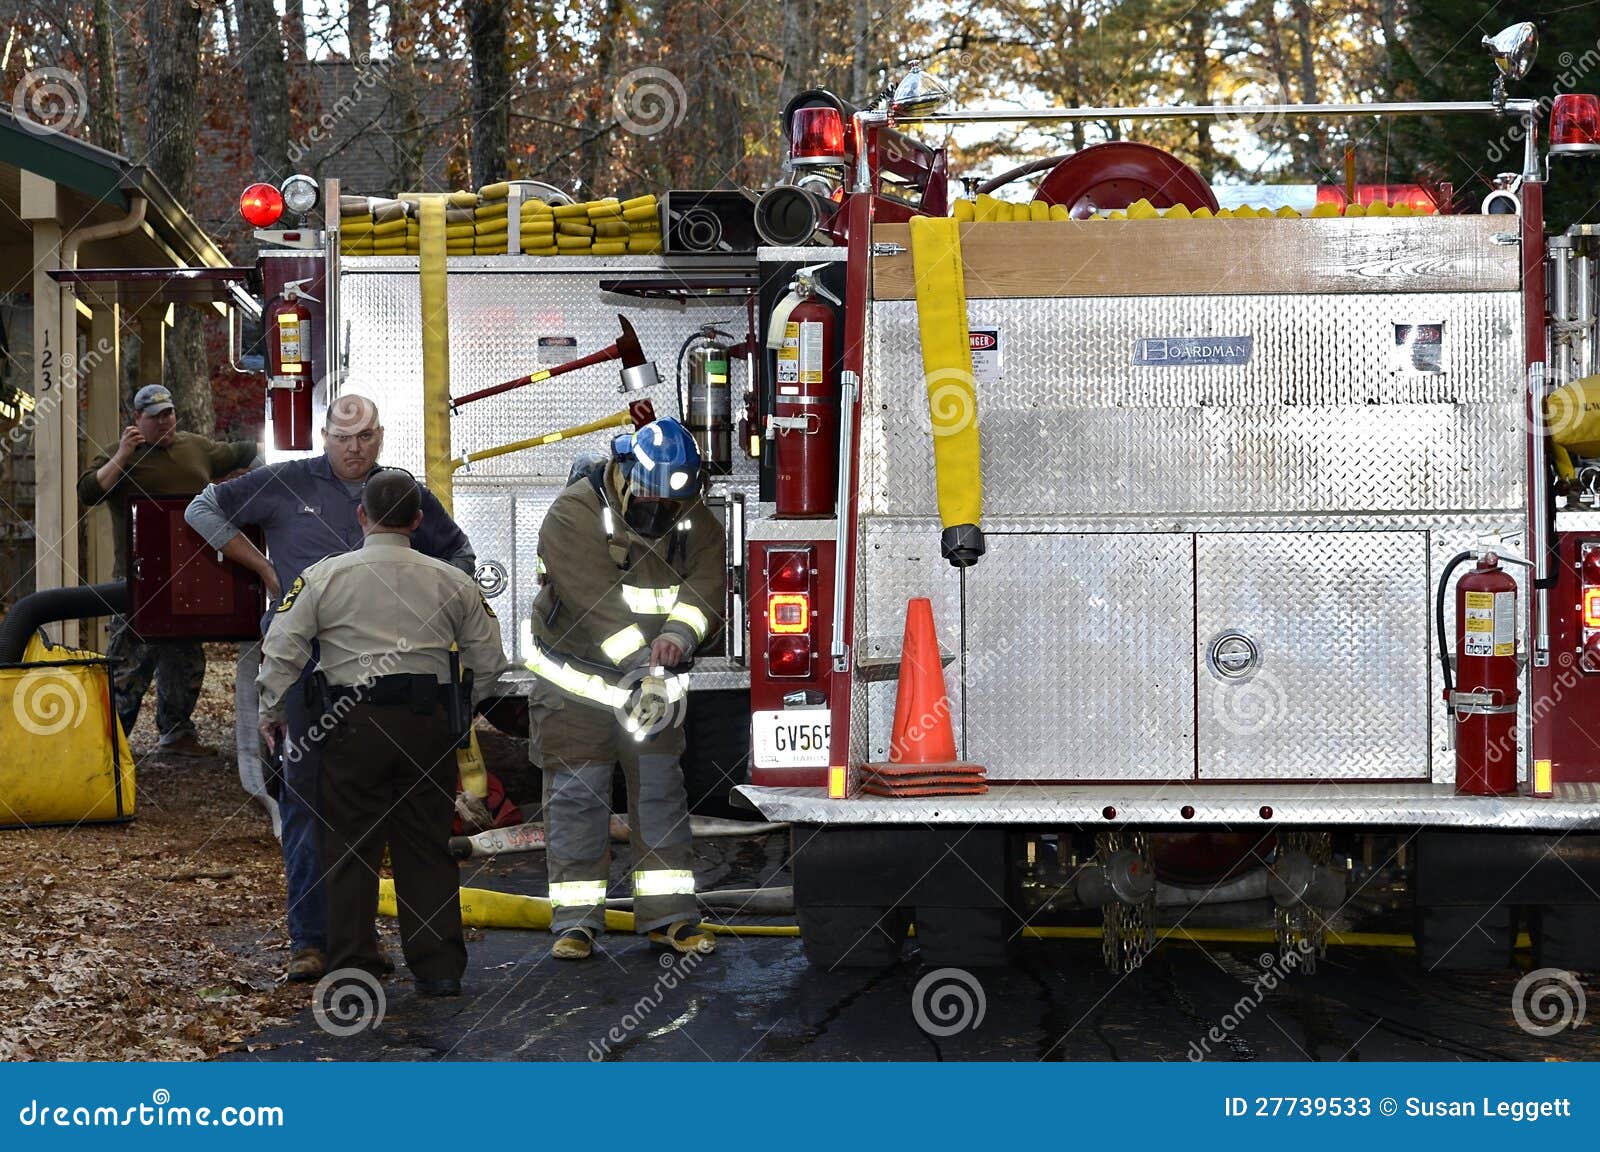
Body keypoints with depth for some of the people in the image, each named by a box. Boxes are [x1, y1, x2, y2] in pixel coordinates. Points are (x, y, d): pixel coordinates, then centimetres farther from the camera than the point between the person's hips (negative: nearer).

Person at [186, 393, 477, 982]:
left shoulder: (406, 496, 11)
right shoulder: (286, 484, 3)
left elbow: (459, 556, 26)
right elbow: (204, 510, 11)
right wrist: (264, 568, 6)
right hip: (303, 662, -3)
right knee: (305, 795, -6)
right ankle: (308, 939, -4)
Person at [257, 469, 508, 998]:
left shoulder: (324, 576, -1)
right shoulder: (450, 582, 6)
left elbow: (281, 650, -2)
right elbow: (489, 660, 10)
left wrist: (270, 711, 12)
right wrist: (461, 713, 25)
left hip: (356, 722, -2)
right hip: (430, 724, 2)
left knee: (352, 849, 6)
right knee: (428, 848, 10)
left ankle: (354, 968, 6)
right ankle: (439, 968, 11)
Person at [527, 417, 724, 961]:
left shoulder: (696, 523, -2)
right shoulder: (574, 515, -19)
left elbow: (705, 587, -13)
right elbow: (598, 601, -27)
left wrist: (678, 635, -33)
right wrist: (640, 661, -34)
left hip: (656, 679, 4)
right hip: (578, 680, -4)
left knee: (661, 791, 4)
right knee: (576, 796, -2)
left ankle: (669, 916, 11)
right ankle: (576, 922, 4)